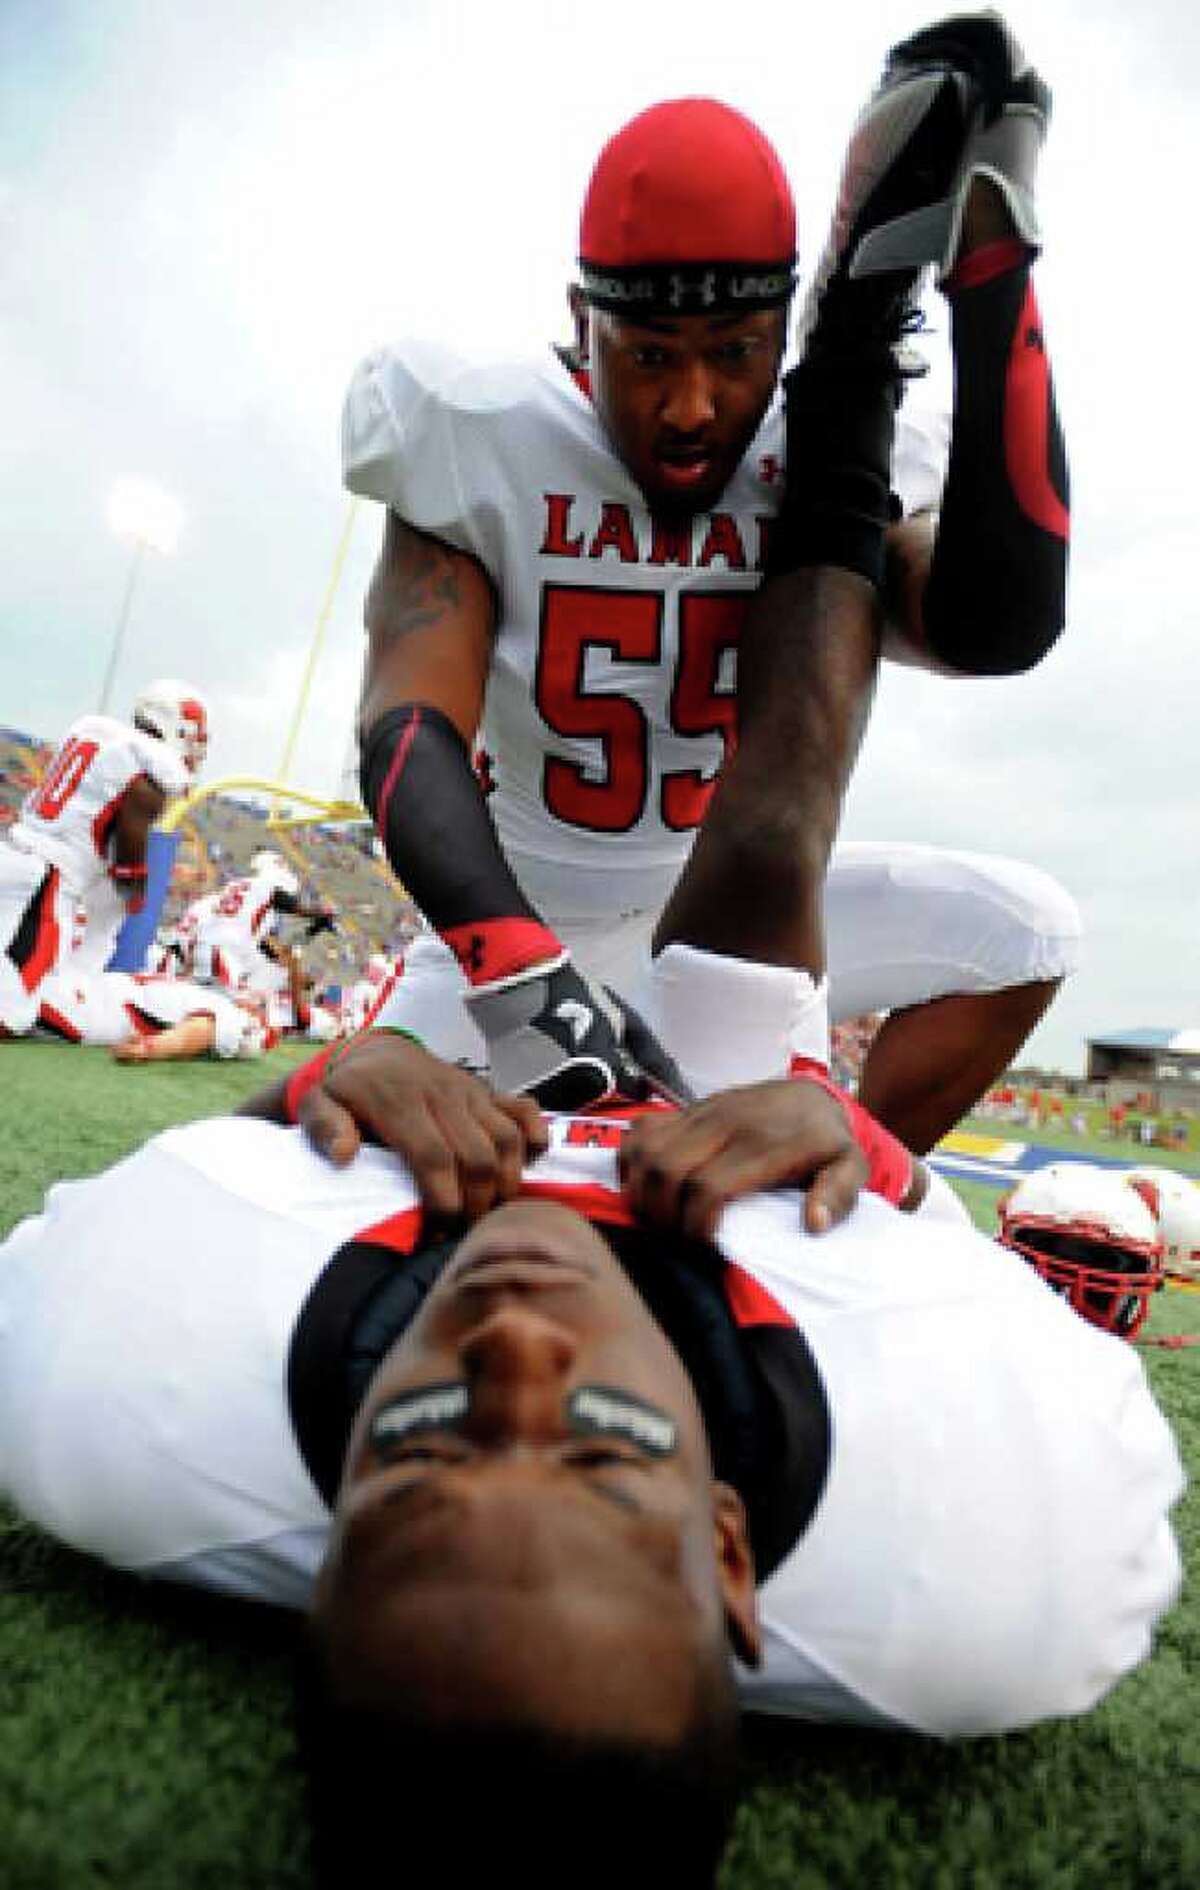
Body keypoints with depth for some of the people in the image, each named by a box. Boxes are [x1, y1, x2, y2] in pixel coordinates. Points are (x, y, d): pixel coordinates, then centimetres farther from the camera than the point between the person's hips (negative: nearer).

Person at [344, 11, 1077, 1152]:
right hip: (522, 921, -2)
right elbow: (412, 733, -29)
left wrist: (991, 264, -29)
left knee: (1019, 932, -8)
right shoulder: (491, 453, -16)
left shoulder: (819, 470, -9)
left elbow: (1001, 630, -27)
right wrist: (518, 963, -47)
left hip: (740, 907, 3)